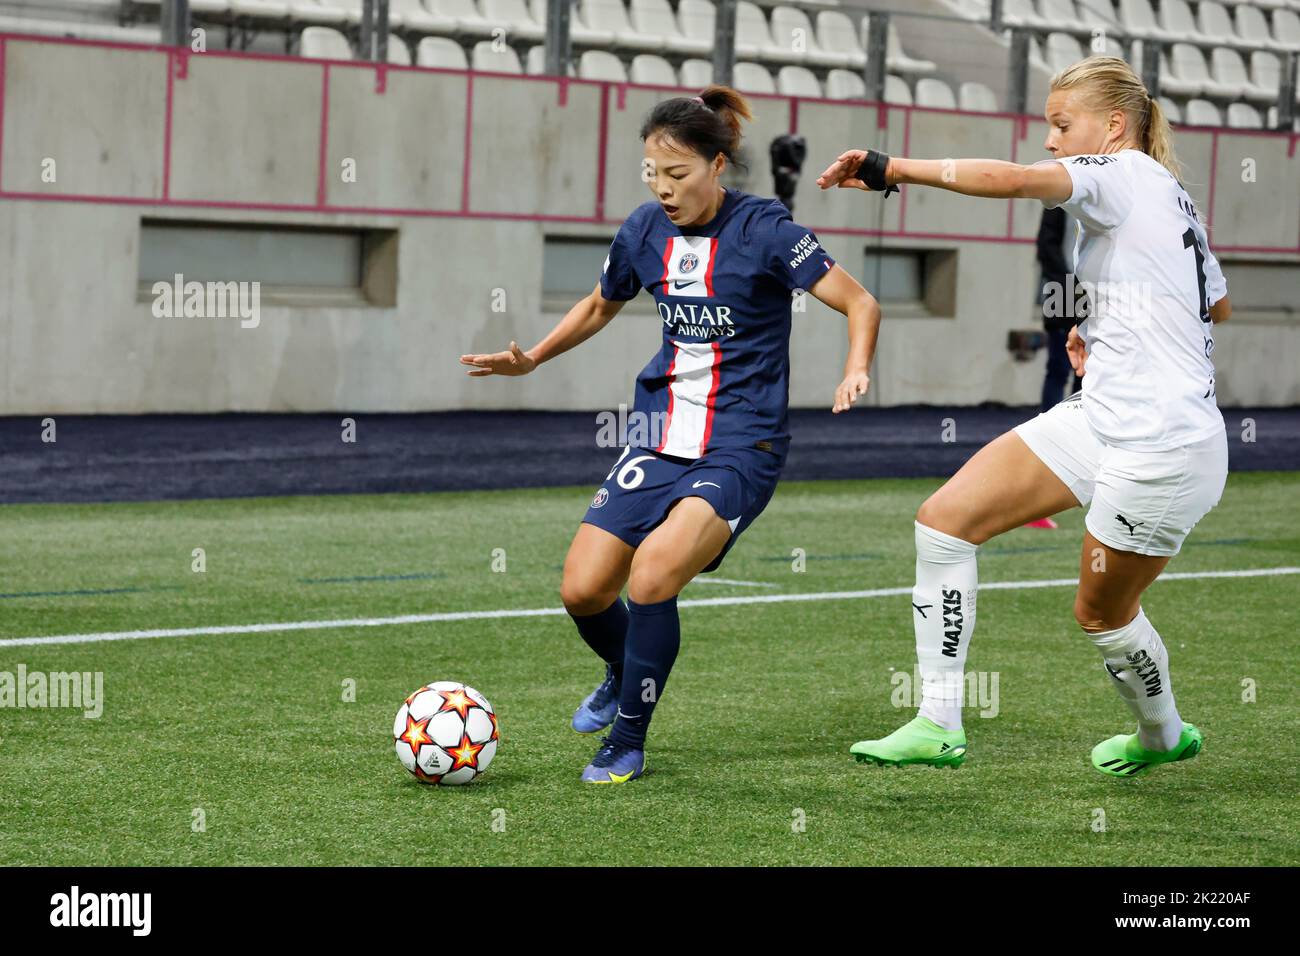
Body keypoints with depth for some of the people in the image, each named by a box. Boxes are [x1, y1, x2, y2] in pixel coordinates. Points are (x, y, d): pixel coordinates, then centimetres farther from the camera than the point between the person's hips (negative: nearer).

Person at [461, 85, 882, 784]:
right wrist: (531, 360, 14)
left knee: (653, 570, -26)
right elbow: (600, 306, 24)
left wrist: (855, 372, -27)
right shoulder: (644, 230, 4)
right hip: (661, 437, 6)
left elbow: (860, 305, -10)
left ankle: (627, 742, -7)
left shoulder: (761, 229, -12)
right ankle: (626, 675, 32)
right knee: (583, 591, -4)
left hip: (741, 445, -5)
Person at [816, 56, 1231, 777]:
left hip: (1163, 446, -10)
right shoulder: (1170, 197, 17)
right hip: (1100, 416, 10)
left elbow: (1010, 180, -31)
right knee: (944, 517, -2)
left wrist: (890, 169, -28)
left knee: (1101, 612, 9)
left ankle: (1164, 735, 39)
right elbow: (1217, 305, 33)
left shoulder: (1123, 174, -12)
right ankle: (938, 724, -1)